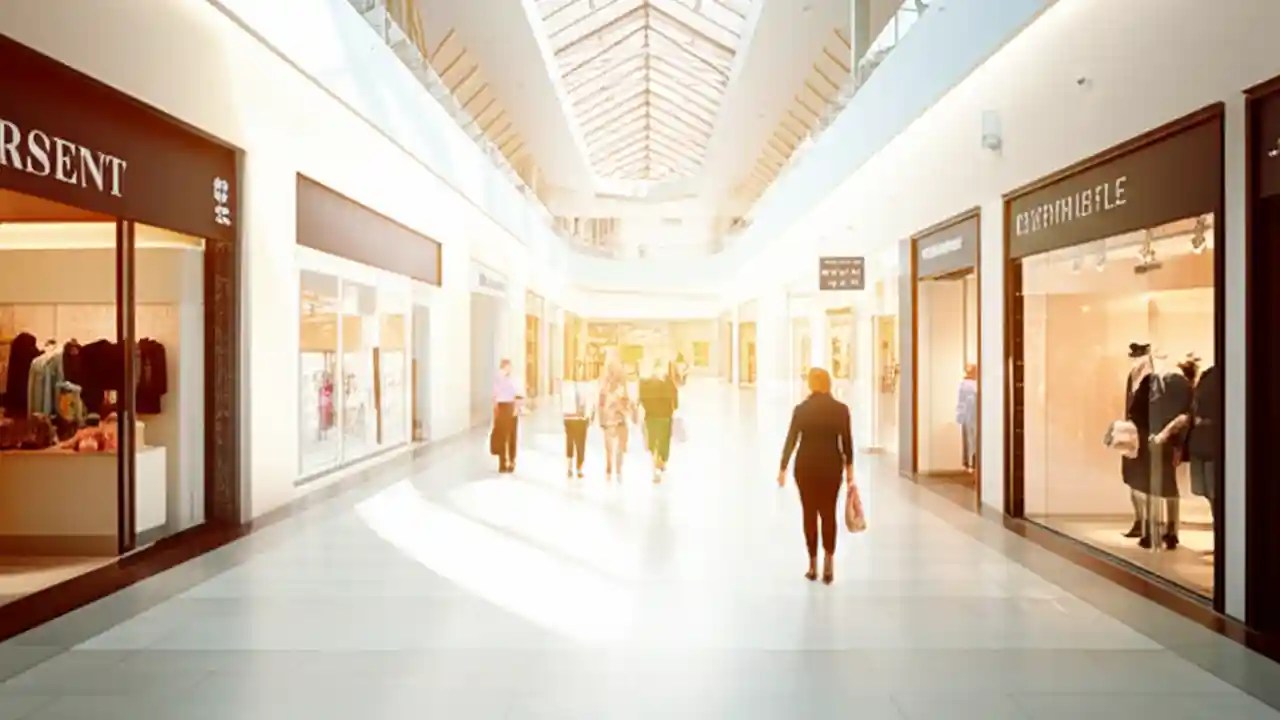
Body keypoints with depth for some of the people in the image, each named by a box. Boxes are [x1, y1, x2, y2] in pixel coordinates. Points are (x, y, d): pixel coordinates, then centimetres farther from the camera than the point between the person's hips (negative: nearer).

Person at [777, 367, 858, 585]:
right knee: (829, 513, 10)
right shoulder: (841, 409, -4)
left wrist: (783, 469, 3)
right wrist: (849, 471, 8)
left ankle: (813, 565, 15)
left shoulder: (801, 409, -7)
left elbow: (791, 441, -5)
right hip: (831, 466, 1)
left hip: (806, 466, -1)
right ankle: (829, 562, -2)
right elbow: (847, 443, -1)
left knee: (810, 514, 10)